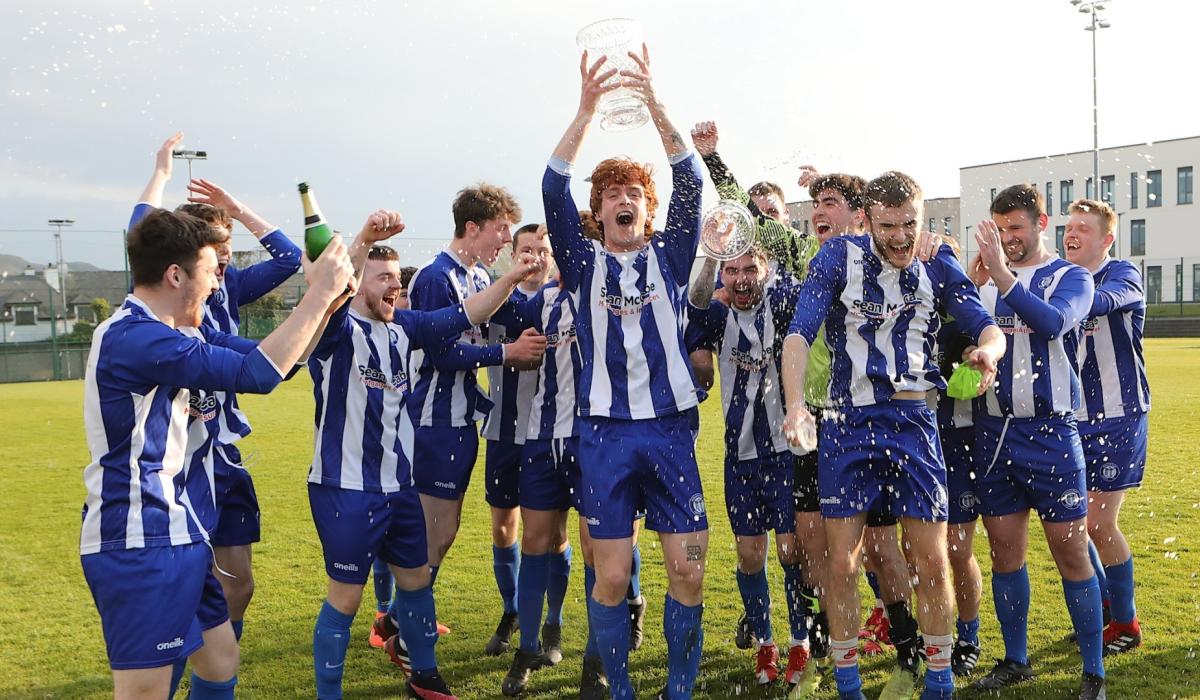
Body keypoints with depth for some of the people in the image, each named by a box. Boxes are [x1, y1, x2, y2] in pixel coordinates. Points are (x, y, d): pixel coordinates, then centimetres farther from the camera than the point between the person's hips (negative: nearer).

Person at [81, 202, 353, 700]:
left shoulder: (184, 332, 11)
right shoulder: (132, 338, -21)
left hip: (178, 538, 10)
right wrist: (320, 295, -19)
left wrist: (323, 296, 3)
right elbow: (258, 373, -28)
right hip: (140, 546, -10)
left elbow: (270, 356, 17)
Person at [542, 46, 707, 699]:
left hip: (670, 429, 1)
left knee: (689, 570, 0)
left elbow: (689, 186, -5)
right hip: (605, 431, -1)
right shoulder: (584, 262, 7)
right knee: (611, 576, 0)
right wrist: (586, 110, -17)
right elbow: (553, 190, -7)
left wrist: (656, 106, -17)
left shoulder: (670, 256, 9)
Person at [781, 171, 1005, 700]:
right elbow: (800, 333, -11)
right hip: (849, 423, -2)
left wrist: (988, 349, -27)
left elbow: (987, 327, -1)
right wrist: (795, 404, -27)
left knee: (932, 562, 3)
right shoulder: (839, 258, -3)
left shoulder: (938, 266, 6)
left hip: (914, 423, 2)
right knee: (841, 564, 1)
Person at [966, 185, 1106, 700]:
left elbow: (1054, 322, -22)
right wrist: (972, 283, -13)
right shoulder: (985, 279, 10)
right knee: (1005, 550, 10)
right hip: (994, 431, 4)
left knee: (1071, 551, 0)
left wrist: (1001, 275, -31)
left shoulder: (1070, 277, -1)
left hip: (1051, 431, -4)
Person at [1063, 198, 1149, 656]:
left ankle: (1126, 624, 12)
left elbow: (1098, 304, -32)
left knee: (1099, 523, -6)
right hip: (1074, 419, 6)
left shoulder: (1123, 275, -9)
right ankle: (1103, 602, 30)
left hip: (1118, 417, -6)